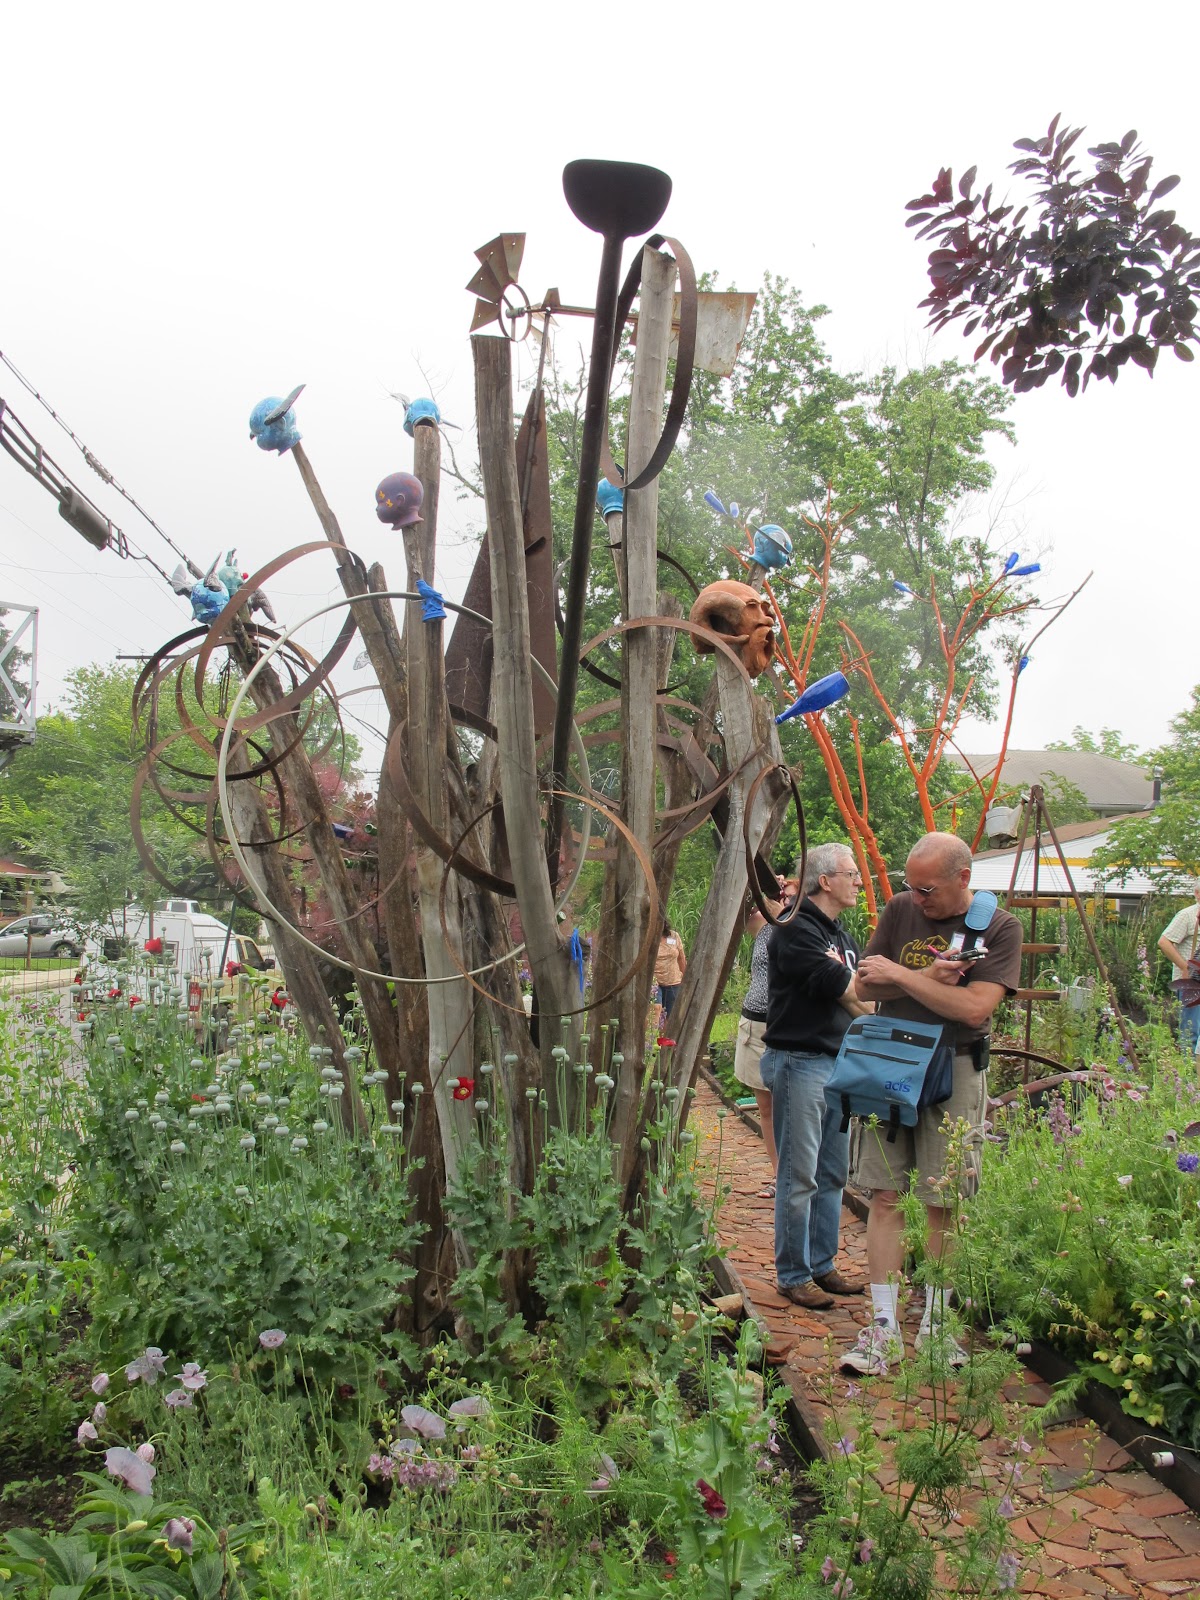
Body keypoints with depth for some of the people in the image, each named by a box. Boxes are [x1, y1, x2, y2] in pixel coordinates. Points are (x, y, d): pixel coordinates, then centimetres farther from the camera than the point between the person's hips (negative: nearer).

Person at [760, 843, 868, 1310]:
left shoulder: (841, 936, 18)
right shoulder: (795, 930, -12)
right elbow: (838, 986, -19)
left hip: (837, 1062, 9)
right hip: (800, 1062, -9)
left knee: (833, 1175, 14)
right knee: (799, 1178, -3)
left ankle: (822, 1265, 25)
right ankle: (793, 1276, 7)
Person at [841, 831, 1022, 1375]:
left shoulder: (999, 927, -5)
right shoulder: (900, 910, 4)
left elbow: (975, 1007, -17)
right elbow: (864, 986, 2)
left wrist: (900, 974, -14)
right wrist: (928, 976, -13)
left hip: (955, 1070, -2)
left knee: (943, 1203, 6)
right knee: (885, 1196, 0)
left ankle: (934, 1324, 22)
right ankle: (884, 1328, 6)